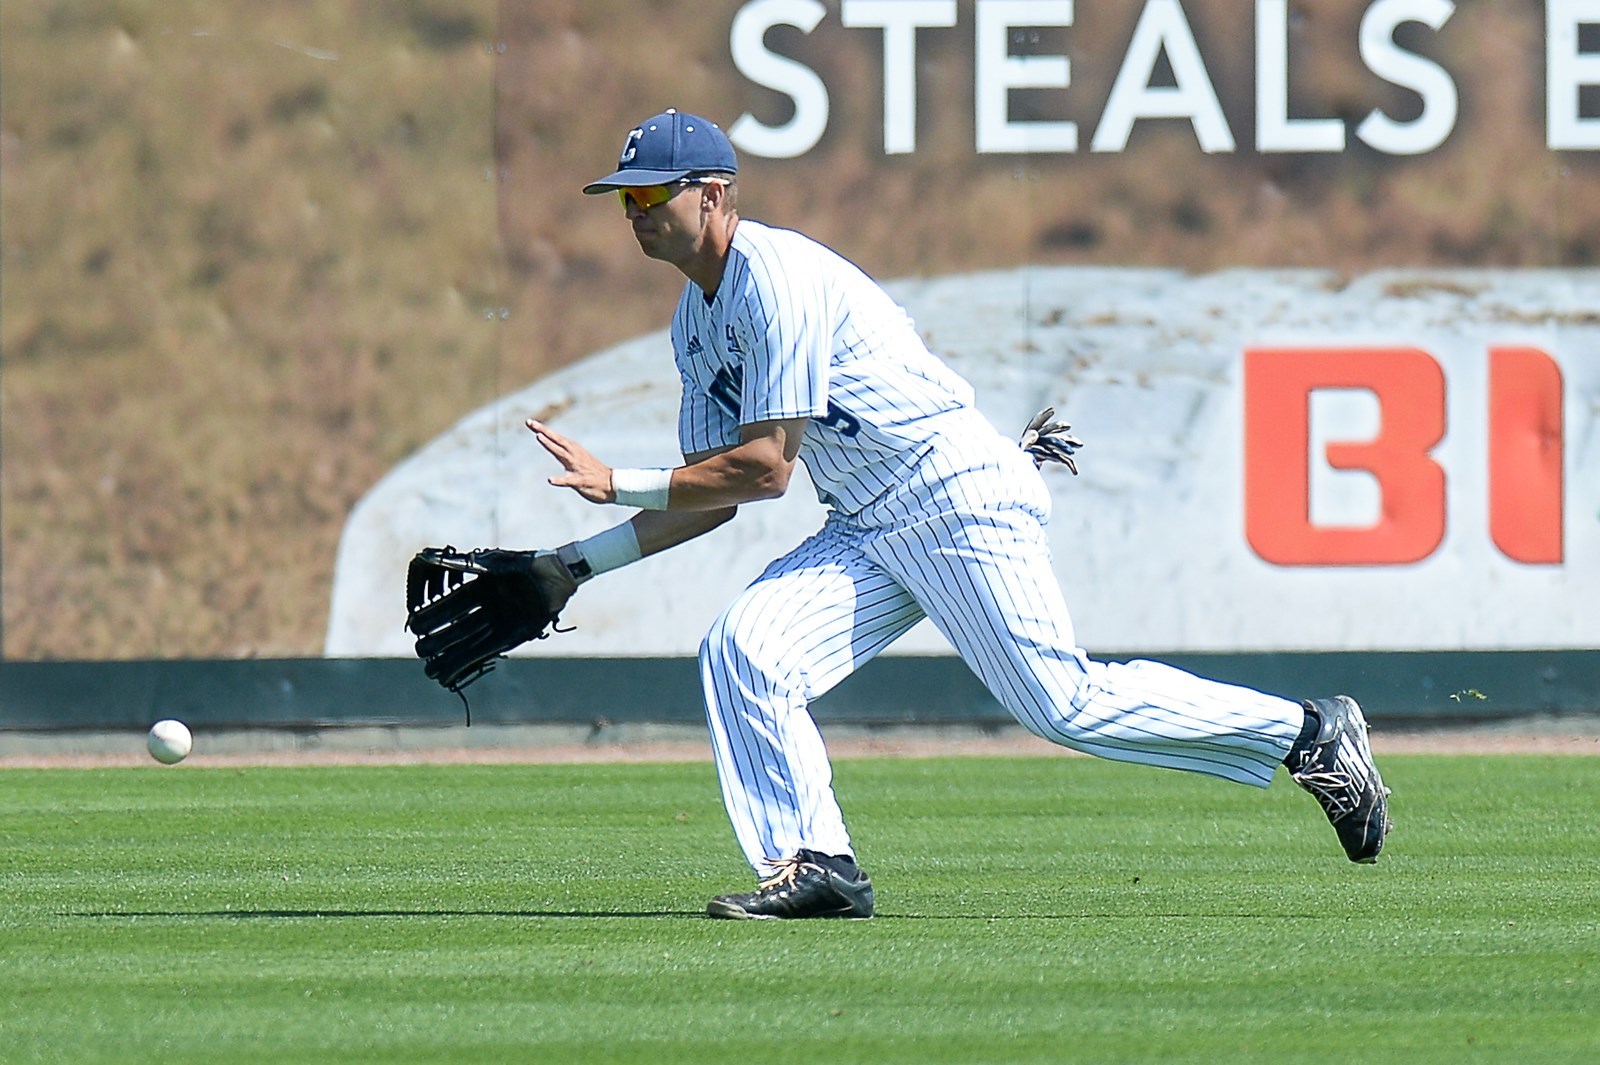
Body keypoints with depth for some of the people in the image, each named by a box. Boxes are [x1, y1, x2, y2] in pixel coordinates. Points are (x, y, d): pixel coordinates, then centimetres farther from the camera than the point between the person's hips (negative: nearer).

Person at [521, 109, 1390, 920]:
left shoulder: (775, 276, -16)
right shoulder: (697, 323, 14)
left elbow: (765, 467, -19)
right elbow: (712, 492, 17)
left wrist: (620, 484, -15)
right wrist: (578, 563, 10)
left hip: (960, 495, -9)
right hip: (869, 532, 9)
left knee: (1064, 703, -12)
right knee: (742, 648, -10)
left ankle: (1309, 733, 0)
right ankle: (814, 864, -9)